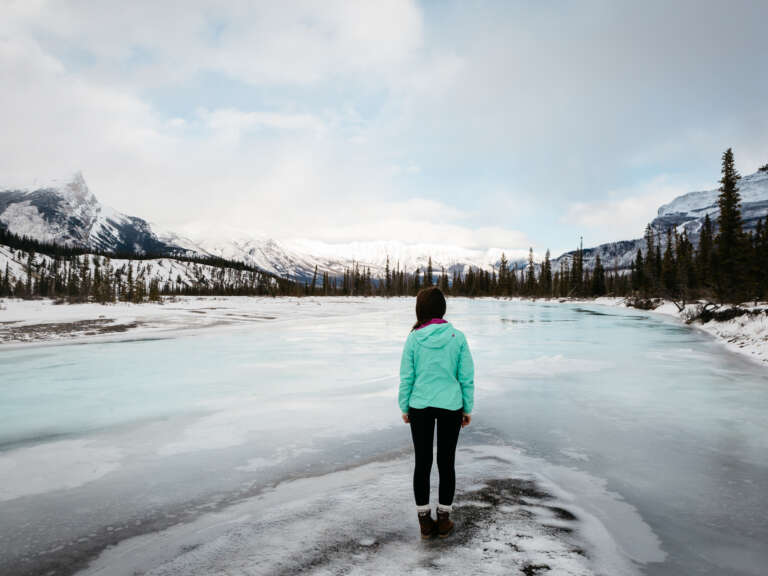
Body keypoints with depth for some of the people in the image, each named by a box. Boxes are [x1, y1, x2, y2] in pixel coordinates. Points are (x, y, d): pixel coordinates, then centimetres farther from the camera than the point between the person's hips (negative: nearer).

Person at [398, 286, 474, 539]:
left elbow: (406, 377, -5)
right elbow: (467, 376, -4)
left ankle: (425, 521, 22)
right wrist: (467, 408, 6)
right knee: (446, 462, 13)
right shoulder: (457, 337, -8)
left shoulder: (414, 338, -9)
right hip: (451, 407, 0)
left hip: (420, 407, 0)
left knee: (423, 462, 12)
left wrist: (404, 407, 8)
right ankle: (444, 520, 24)